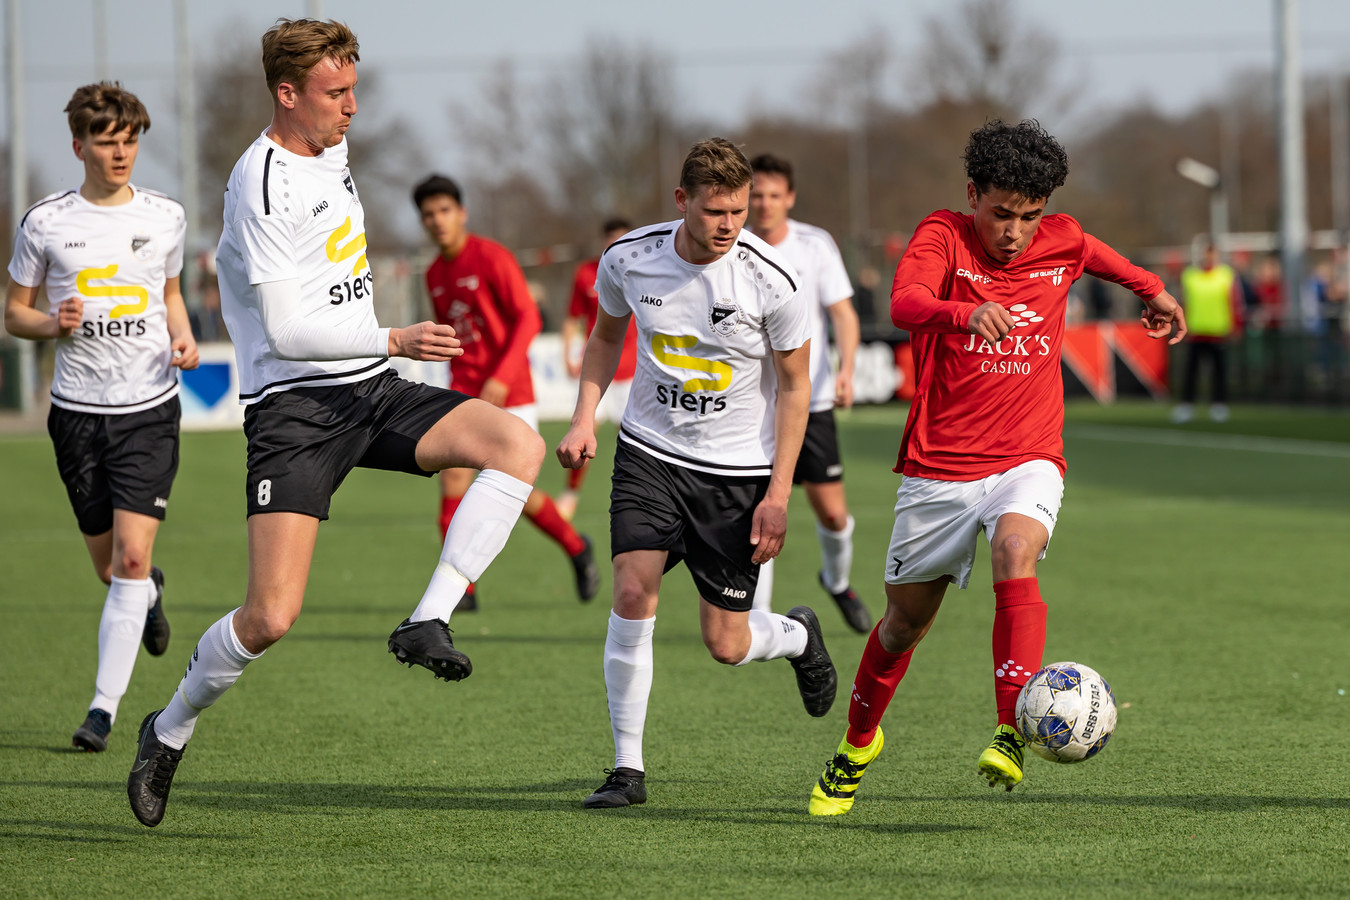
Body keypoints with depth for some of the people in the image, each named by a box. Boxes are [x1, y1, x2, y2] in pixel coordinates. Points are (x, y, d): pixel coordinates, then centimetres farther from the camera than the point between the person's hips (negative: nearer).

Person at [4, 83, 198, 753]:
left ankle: (104, 708, -13)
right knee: (109, 566, 8)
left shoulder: (165, 217, 4)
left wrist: (183, 338, 1)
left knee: (131, 554, -14)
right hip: (78, 410, 1)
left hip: (149, 406, 0)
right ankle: (149, 593, 46)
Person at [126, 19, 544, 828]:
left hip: (371, 394, 8)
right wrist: (393, 341, -24)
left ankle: (429, 623, -17)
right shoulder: (262, 184, -16)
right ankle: (170, 731, 11)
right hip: (293, 405, -8)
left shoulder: (332, 148, 10)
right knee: (272, 617, -15)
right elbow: (287, 333, -19)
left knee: (519, 444, -17)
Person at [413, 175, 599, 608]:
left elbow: (528, 319, -15)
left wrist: (501, 378, -23)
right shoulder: (435, 275, 9)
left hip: (509, 393, -5)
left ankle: (577, 548, 27)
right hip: (464, 391, 5)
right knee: (453, 479, -12)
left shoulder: (492, 258, -10)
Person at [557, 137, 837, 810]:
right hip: (649, 452, 2)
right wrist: (585, 416, -1)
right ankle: (627, 767, -6)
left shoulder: (770, 280, -17)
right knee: (632, 595, -18)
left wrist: (778, 494, -9)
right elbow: (607, 334, 12)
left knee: (725, 646, 1)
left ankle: (797, 636, 38)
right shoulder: (629, 258, -9)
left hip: (738, 470, -2)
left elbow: (794, 383, -6)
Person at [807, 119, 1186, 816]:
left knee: (1015, 552, -32)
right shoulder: (943, 236, -10)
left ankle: (1010, 735, -39)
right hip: (939, 468, -1)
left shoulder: (1061, 243, 2)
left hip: (1026, 462, 1)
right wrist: (966, 314, -51)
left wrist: (1151, 289, 41)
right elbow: (904, 302, -32)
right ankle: (857, 745, 38)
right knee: (906, 620, 12)